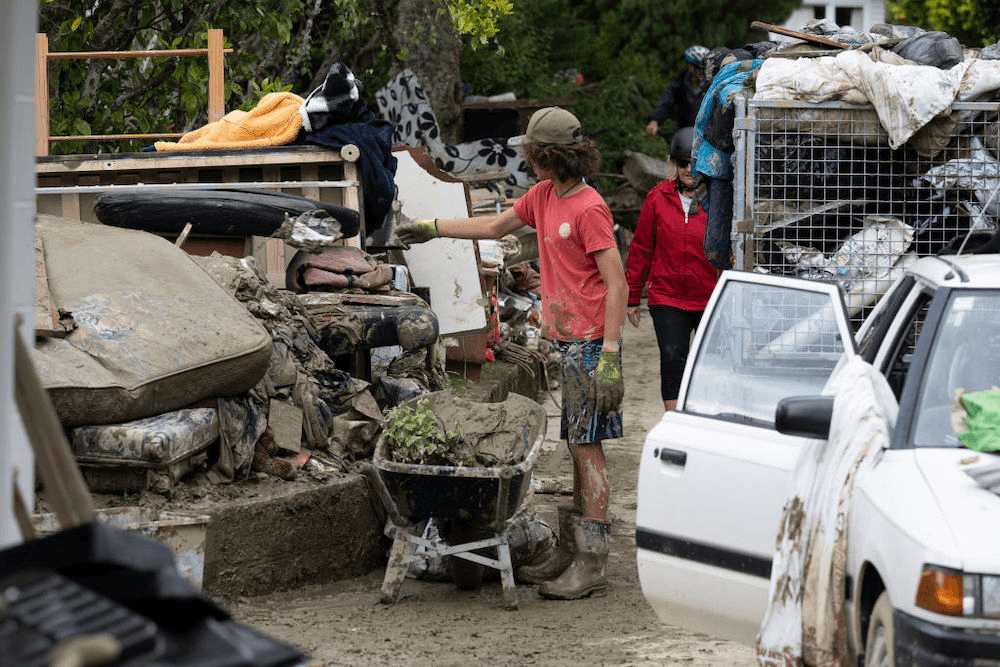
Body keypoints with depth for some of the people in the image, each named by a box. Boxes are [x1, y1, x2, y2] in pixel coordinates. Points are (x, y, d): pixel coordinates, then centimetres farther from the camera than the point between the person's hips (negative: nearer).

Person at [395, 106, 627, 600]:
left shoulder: (588, 210, -15)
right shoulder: (543, 196, 11)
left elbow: (616, 285, -17)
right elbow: (495, 226, 29)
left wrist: (610, 356, -21)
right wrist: (433, 228, 32)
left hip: (588, 342, -8)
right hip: (558, 338, 8)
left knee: (586, 445, -7)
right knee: (578, 447, 10)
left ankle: (591, 564, -5)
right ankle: (570, 552, 13)